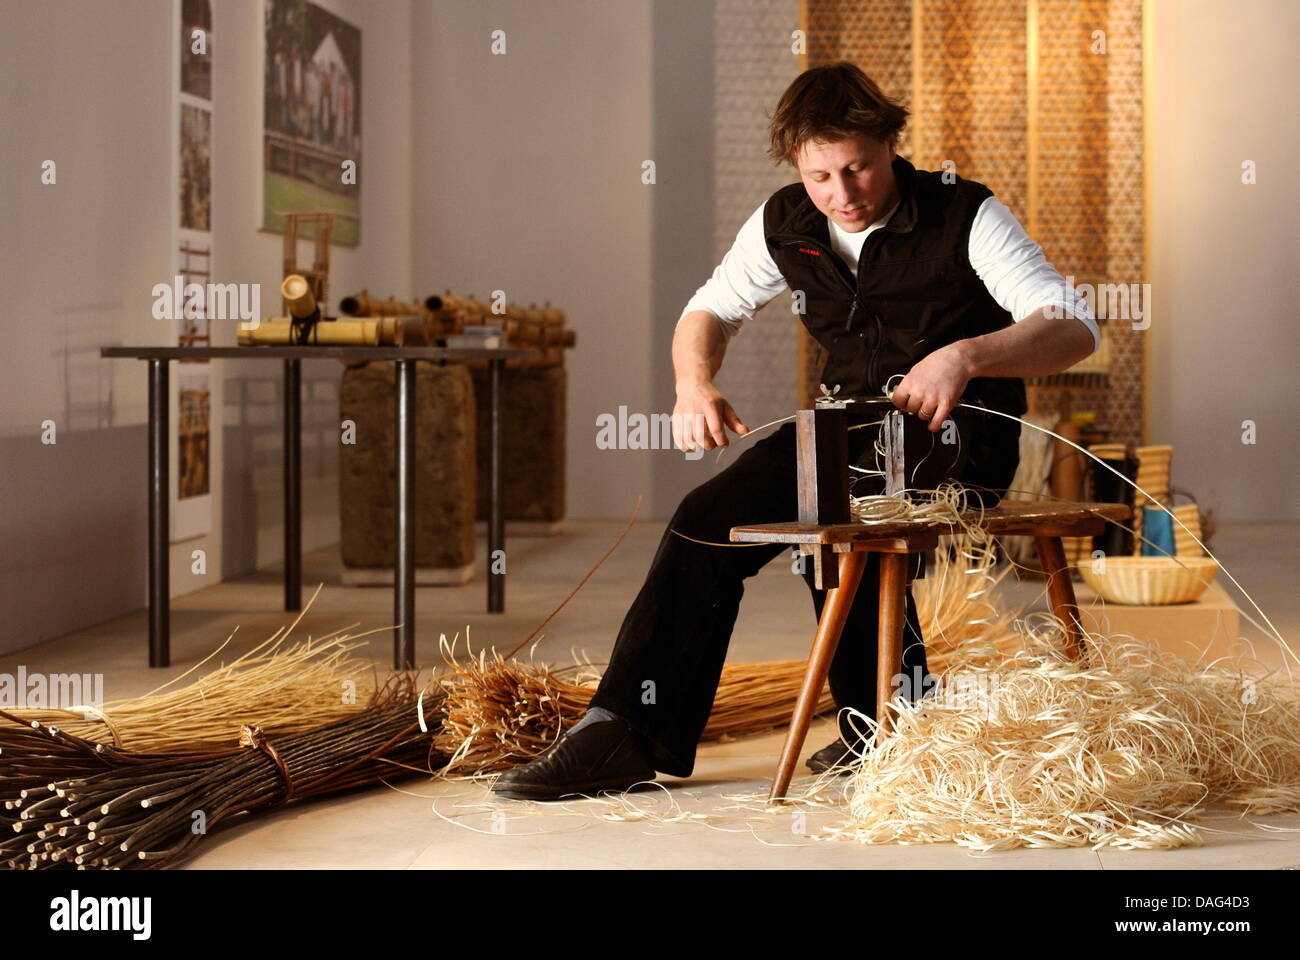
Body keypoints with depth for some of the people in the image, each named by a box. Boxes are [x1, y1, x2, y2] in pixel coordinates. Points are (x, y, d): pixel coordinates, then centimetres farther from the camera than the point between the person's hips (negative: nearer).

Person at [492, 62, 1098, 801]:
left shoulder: (964, 215, -13)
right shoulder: (785, 225, 2)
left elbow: (1074, 326, -20)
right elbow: (710, 310, 15)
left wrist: (967, 356, -40)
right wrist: (695, 385, -9)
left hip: (957, 434, -5)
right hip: (850, 424, 5)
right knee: (712, 516, -17)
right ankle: (630, 733, -14)